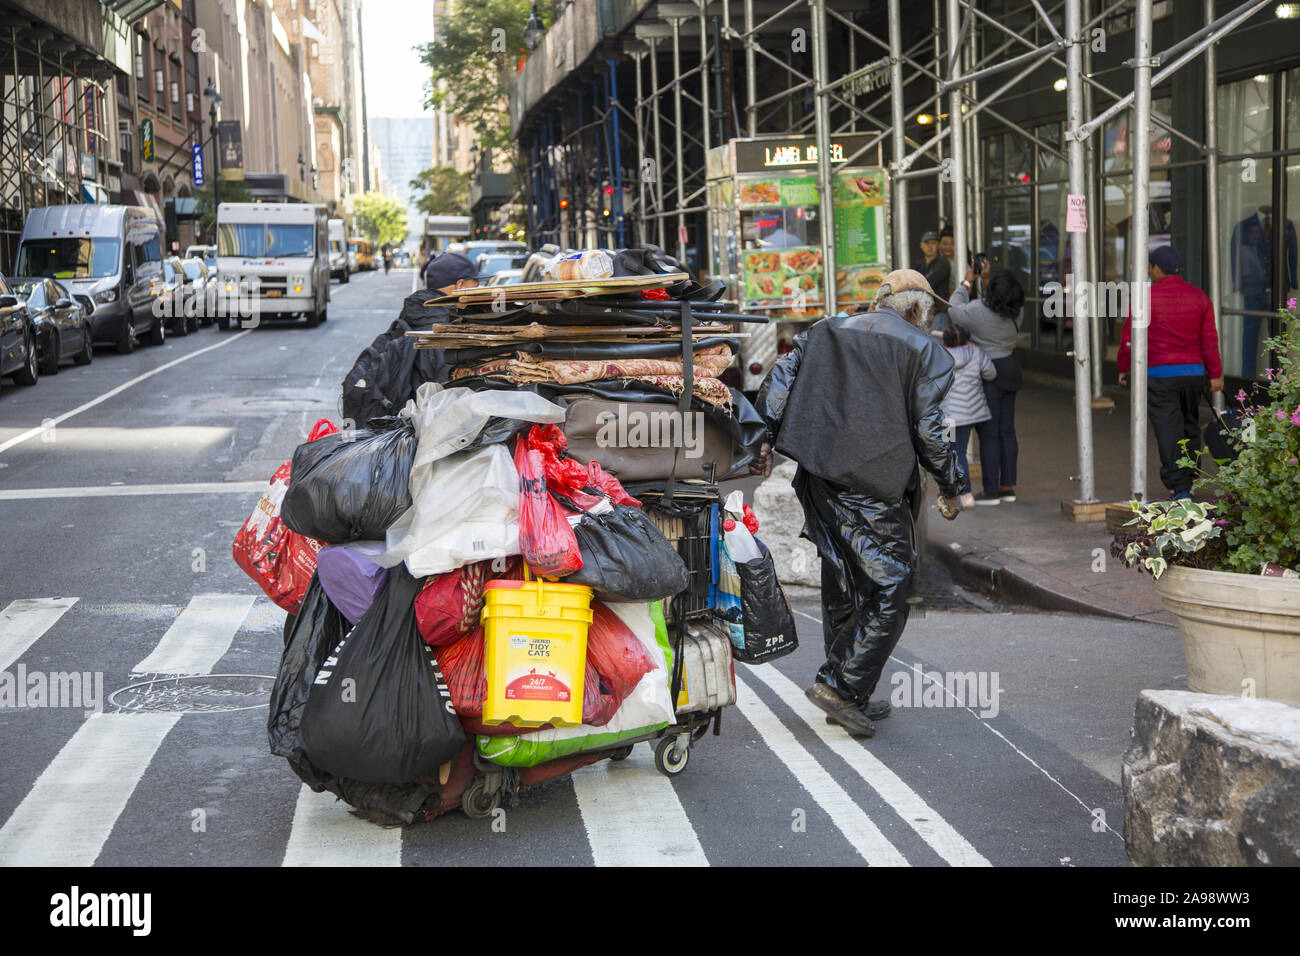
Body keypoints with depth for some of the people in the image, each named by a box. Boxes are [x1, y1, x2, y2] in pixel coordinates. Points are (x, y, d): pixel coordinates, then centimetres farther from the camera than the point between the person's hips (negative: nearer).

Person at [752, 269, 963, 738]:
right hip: (876, 493, -6)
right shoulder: (924, 350, 0)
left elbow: (779, 379, 6)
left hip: (820, 483, 7)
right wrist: (951, 488, 5)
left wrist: (765, 439, 6)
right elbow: (928, 428, -6)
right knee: (888, 593, 0)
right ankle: (839, 686, -10)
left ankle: (850, 699, 21)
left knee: (842, 591, 14)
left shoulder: (825, 331, 16)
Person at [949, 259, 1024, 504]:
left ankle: (991, 490, 1)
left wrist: (967, 282, 9)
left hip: (988, 374, -7)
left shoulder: (979, 310, -21)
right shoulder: (1015, 311, -3)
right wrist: (985, 278, 17)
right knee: (1007, 431, 12)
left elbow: (954, 311, -1)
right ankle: (1008, 486, 17)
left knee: (988, 434, -2)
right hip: (1010, 367, 7)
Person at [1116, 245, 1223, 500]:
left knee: (1168, 432, -4)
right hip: (1193, 372, 4)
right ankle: (1187, 481, 25)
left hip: (1159, 374, -4)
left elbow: (1129, 338, -3)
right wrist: (1215, 374, 10)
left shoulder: (1146, 297, -6)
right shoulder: (1199, 297, 6)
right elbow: (1210, 340, 6)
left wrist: (1123, 369, 10)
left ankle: (1179, 487, -9)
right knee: (1190, 427, 18)